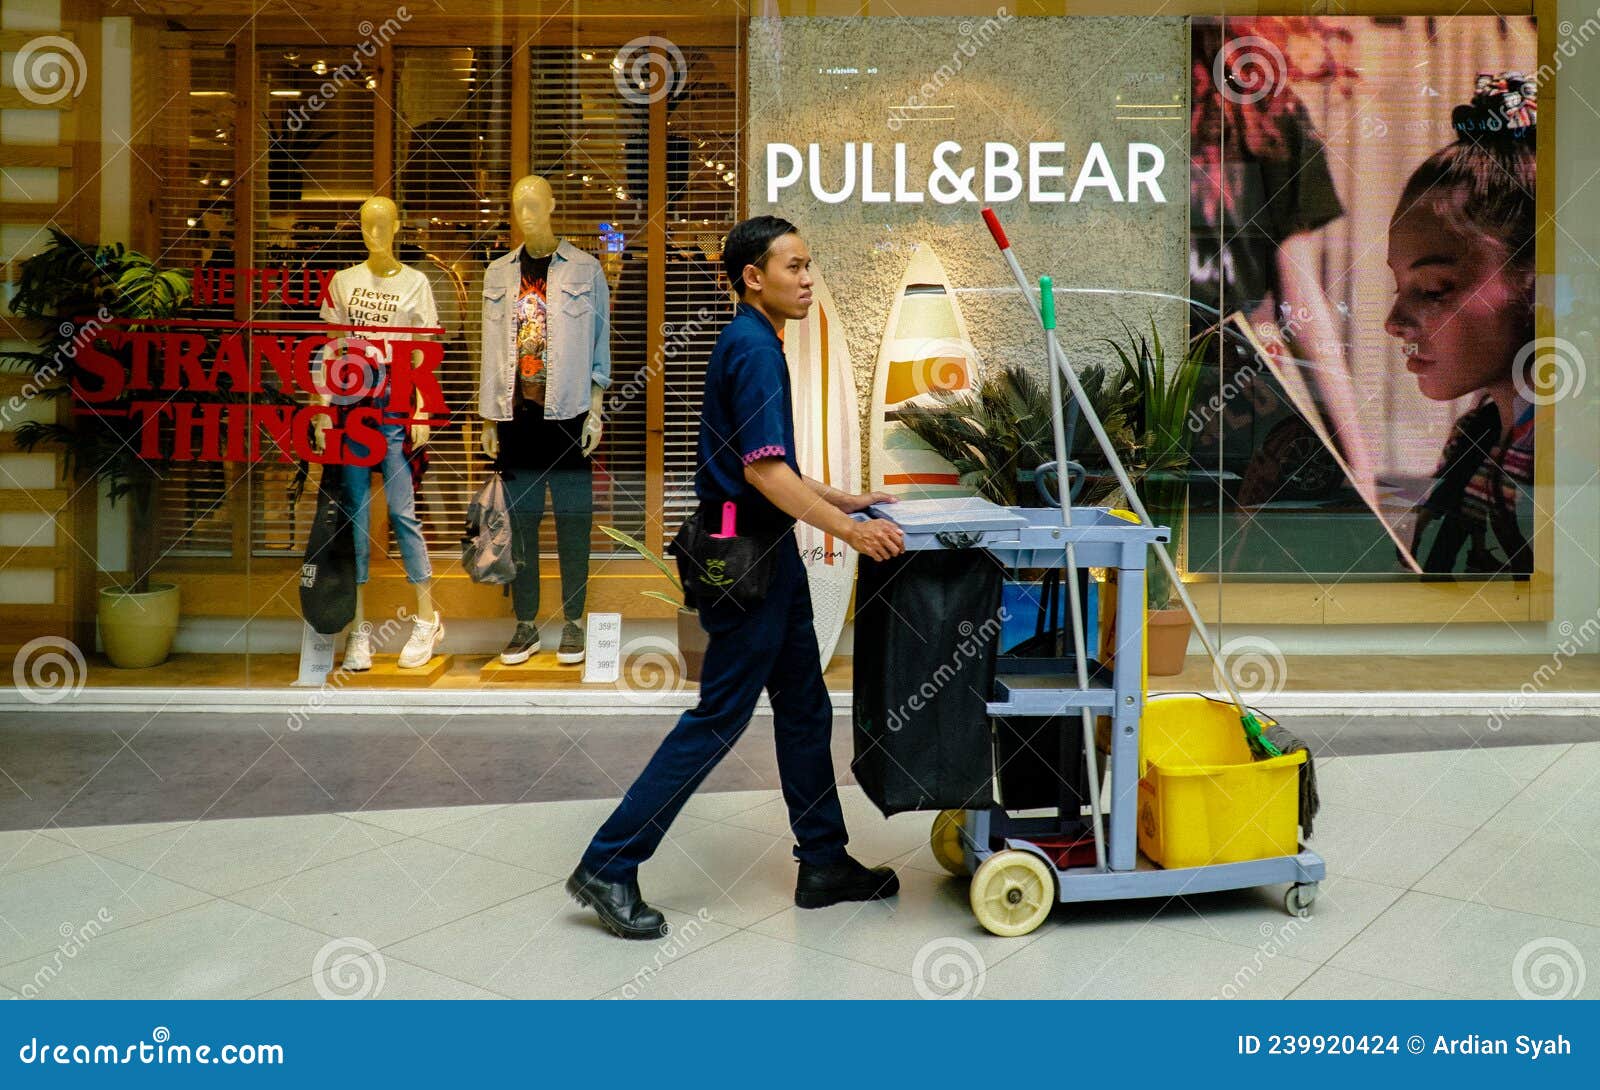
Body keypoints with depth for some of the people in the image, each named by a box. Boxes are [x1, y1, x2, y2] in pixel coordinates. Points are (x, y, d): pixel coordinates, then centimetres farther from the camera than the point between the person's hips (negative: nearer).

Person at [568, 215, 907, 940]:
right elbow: (762, 469, -25)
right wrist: (847, 529, -29)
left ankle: (824, 864, 25)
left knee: (804, 709, 14)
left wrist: (840, 499, 21)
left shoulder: (755, 345, 16)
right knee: (719, 718, -4)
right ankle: (608, 866, 6)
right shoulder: (752, 348, -16)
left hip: (766, 554, 10)